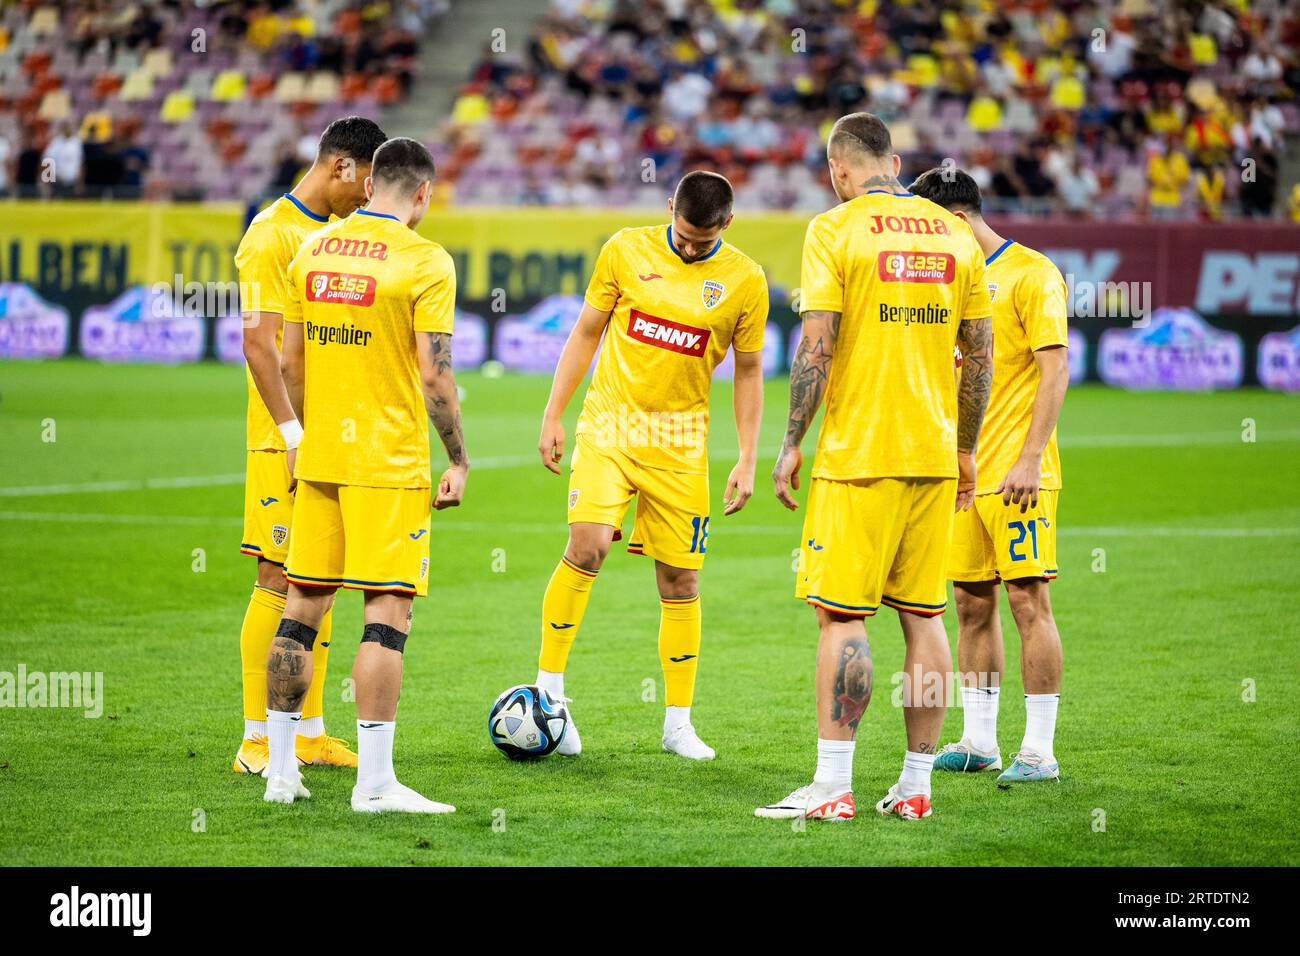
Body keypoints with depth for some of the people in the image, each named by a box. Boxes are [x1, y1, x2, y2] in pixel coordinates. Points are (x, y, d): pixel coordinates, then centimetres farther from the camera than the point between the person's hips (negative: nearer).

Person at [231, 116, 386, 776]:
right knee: (281, 579, -7)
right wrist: (293, 434, -21)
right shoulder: (272, 234, -10)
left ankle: (309, 732, 13)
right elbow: (258, 342, -16)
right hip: (286, 438, -8)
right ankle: (256, 740, -4)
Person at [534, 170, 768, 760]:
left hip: (680, 444, 1)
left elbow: (748, 372, 8)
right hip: (610, 426, -1)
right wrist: (553, 416, 3)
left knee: (680, 582, 3)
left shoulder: (745, 281, -1)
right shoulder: (626, 250, -1)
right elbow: (586, 334, 7)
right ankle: (547, 688, -9)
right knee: (586, 547, -20)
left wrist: (747, 461, 3)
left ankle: (678, 724, 14)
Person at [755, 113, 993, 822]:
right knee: (923, 616, 9)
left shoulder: (835, 230, -6)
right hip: (935, 456, 5)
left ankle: (832, 788, -7)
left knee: (842, 615, -3)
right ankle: (915, 786, 10)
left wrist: (792, 443, -4)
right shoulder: (955, 234, 10)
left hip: (858, 452, -5)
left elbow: (817, 345, -11)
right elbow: (979, 352, 11)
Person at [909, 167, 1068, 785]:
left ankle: (1039, 751, -5)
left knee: (1027, 600, -7)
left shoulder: (1031, 273, -8)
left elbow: (1055, 370, -13)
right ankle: (978, 743, 15)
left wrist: (1030, 458, -19)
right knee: (972, 603, 9)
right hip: (963, 472, 8)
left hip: (1016, 473, -8)